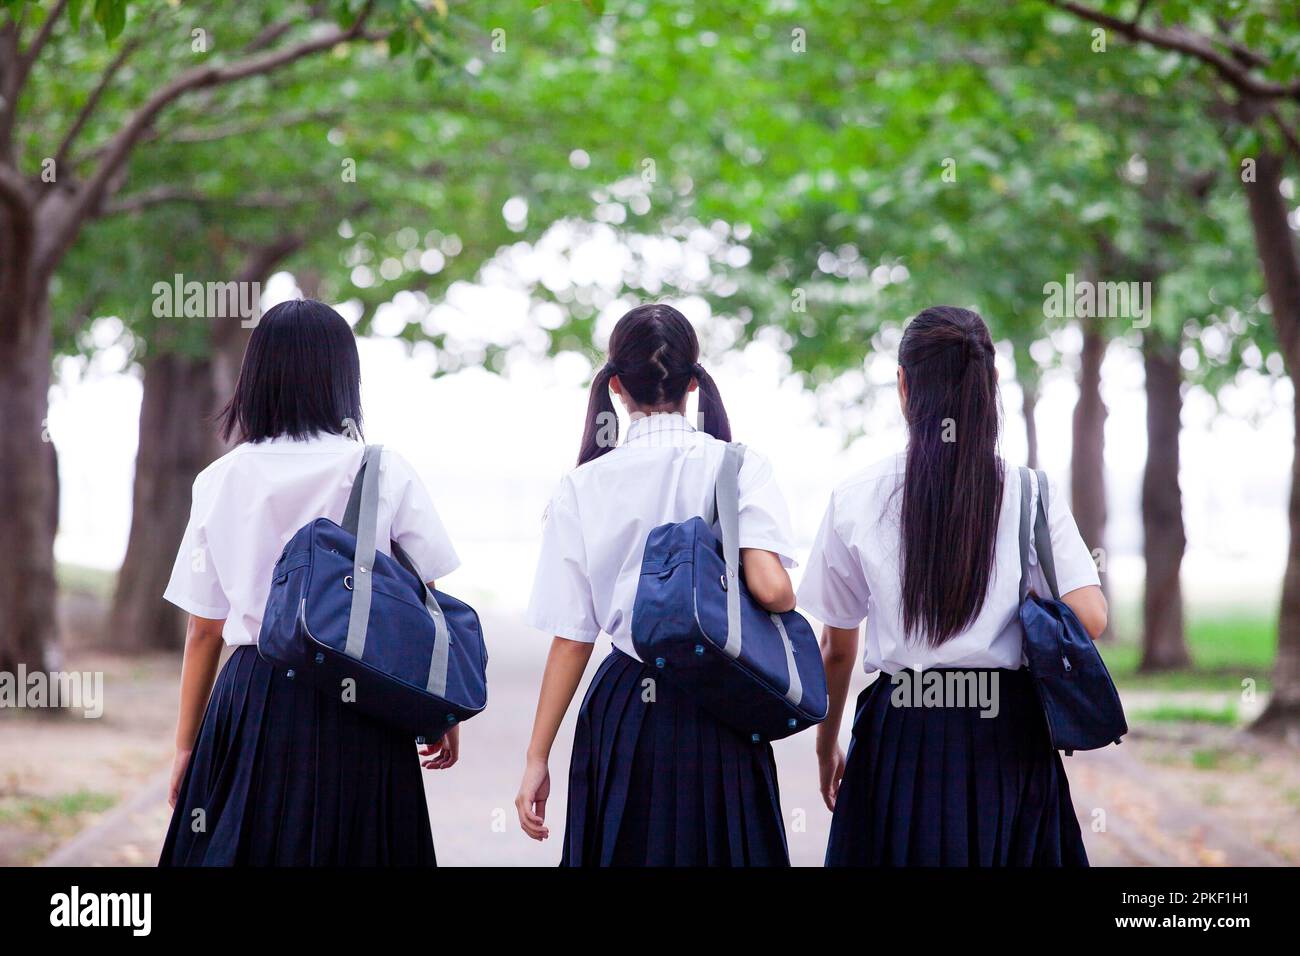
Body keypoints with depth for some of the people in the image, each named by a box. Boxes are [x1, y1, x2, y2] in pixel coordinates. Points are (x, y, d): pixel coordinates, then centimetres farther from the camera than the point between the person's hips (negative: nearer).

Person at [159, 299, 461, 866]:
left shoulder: (222, 480, 3)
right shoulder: (387, 474, -2)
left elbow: (203, 632, 5)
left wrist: (186, 745, 13)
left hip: (252, 705, 1)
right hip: (360, 711, -1)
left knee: (238, 847, 9)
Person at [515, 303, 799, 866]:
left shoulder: (585, 487, -2)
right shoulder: (739, 468, -6)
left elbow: (571, 638, -3)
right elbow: (770, 587, -20)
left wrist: (537, 759, 2)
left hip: (624, 712, 1)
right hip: (720, 722, -1)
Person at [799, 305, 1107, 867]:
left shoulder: (856, 500, -1)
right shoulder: (1032, 493, -2)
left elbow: (836, 649, 5)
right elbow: (1089, 617, -10)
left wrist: (826, 748, 19)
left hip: (902, 736, 0)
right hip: (1009, 738, 0)